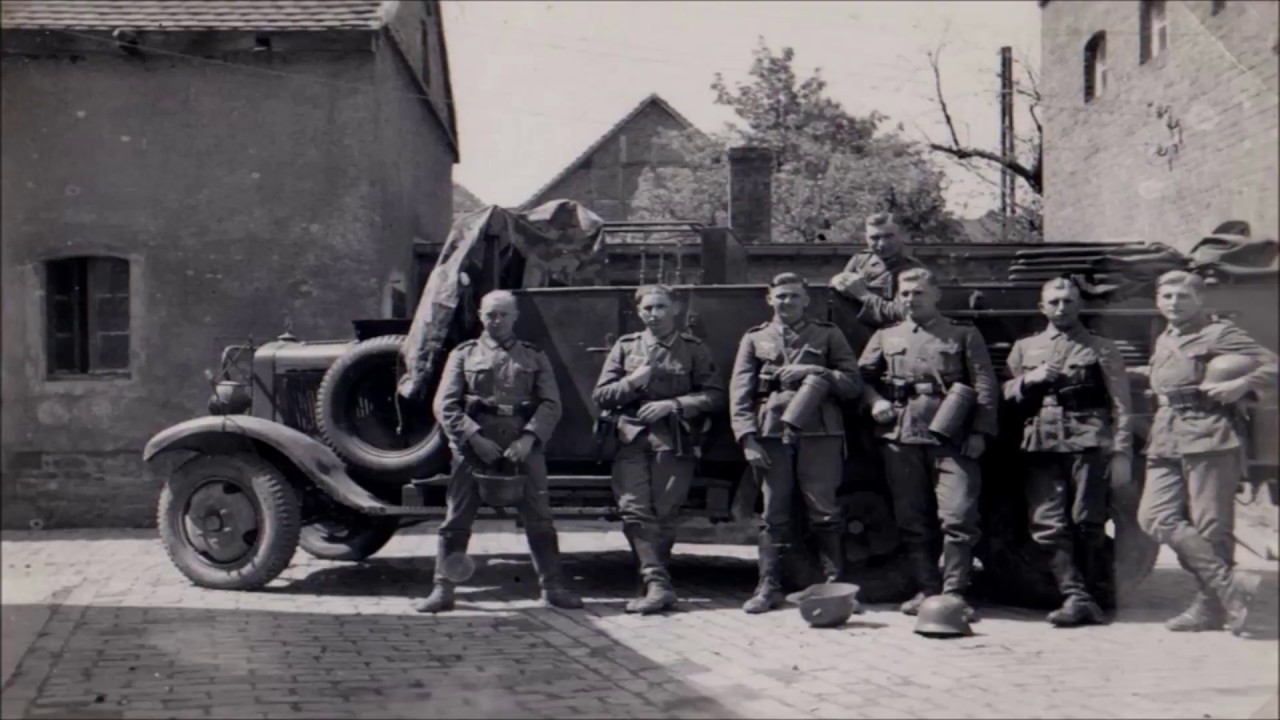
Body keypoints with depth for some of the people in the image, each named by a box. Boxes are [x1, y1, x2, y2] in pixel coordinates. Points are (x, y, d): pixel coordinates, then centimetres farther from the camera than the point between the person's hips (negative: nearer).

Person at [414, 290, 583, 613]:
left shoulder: (534, 356, 14)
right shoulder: (463, 354, 11)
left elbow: (551, 404, 4)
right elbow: (445, 405, 2)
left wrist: (529, 438, -12)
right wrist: (474, 438, -11)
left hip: (523, 446, 1)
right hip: (474, 446, -1)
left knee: (539, 519, 1)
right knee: (456, 519, -1)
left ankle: (553, 586, 10)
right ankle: (443, 589, 5)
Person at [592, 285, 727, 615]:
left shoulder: (694, 349, 8)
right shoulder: (625, 346, 15)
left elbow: (715, 396, 0)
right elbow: (601, 395, 12)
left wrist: (672, 405, -11)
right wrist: (633, 382, -5)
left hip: (675, 442, -2)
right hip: (632, 439, 2)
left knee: (664, 514, -3)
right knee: (635, 511, -11)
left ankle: (655, 583, 8)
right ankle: (659, 586, -13)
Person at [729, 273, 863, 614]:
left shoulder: (828, 335, 14)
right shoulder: (754, 339, 16)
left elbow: (854, 384, 7)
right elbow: (739, 393, 8)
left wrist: (813, 372, -7)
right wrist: (748, 438, -4)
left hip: (819, 434, -1)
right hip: (772, 434, 1)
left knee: (824, 513, -3)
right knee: (774, 515, 1)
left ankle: (835, 583, 4)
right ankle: (769, 587, 5)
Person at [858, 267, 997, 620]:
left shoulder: (964, 335, 12)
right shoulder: (885, 337, 18)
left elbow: (985, 385, 5)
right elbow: (861, 377, 17)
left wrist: (979, 432, -5)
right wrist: (874, 402, -3)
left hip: (951, 437, -2)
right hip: (901, 437, 3)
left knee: (959, 517, -10)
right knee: (912, 520, 4)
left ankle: (954, 593, -3)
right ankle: (927, 589, 13)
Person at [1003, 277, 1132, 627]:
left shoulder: (1102, 348, 13)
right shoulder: (1024, 348, 21)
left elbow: (1120, 404, 6)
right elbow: (1005, 396, 19)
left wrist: (1122, 452, -4)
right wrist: (1028, 380, -1)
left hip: (1088, 442, -2)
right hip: (1041, 443, 3)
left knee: (1087, 523, -6)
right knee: (1048, 526, -7)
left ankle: (1091, 595, 4)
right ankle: (1076, 597, -8)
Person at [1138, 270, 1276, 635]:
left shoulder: (1219, 334, -1)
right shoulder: (1162, 342, 21)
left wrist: (1241, 385, -20)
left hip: (1209, 439, -7)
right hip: (1165, 441, 7)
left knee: (1210, 527, -6)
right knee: (1155, 517, -8)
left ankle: (1212, 606, 4)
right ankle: (1230, 584, -5)